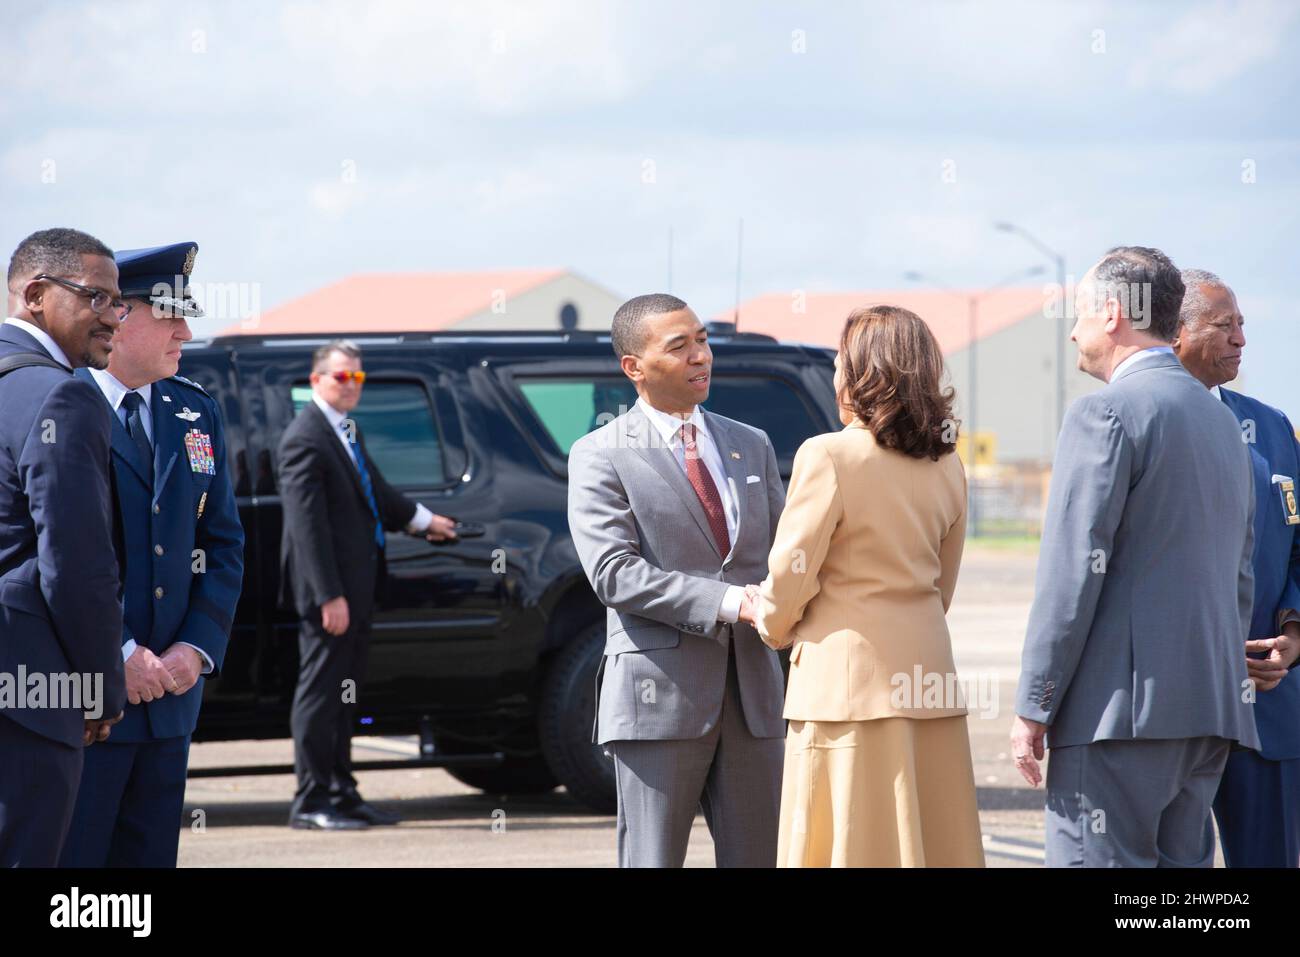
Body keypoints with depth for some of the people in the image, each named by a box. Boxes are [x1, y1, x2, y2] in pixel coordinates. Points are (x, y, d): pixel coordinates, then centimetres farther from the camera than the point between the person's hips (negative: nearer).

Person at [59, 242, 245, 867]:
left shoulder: (196, 413, 14)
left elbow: (223, 545, 14)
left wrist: (196, 648, 0)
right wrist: (116, 655, -16)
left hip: (168, 694, 7)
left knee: (151, 856, 9)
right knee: (70, 855, -4)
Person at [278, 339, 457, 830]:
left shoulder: (347, 431, 14)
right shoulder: (305, 439, -16)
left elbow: (375, 491, 30)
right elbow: (309, 525, -20)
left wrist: (422, 519, 41)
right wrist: (329, 596, -23)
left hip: (357, 586, 10)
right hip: (330, 590, -10)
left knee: (342, 695, 13)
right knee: (320, 692, -6)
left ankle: (342, 794, 19)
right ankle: (311, 802, -2)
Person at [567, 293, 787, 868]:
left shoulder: (752, 447, 17)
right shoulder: (601, 456, -1)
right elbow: (614, 573, -12)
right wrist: (731, 603, -19)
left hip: (751, 692, 5)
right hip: (659, 697, -5)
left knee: (754, 859, 6)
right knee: (651, 861, -1)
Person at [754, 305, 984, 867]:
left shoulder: (829, 457, -12)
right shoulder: (946, 467, 8)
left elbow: (790, 575, -9)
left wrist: (776, 629, 10)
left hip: (847, 679, -6)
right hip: (926, 670, 6)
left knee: (855, 843, -1)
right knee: (935, 843, 8)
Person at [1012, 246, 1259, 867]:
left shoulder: (1106, 413, -8)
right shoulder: (1220, 419, 19)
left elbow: (1073, 572, -13)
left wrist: (1032, 708, -10)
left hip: (1124, 708, -9)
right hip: (1209, 710, 9)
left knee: (1097, 859, -10)